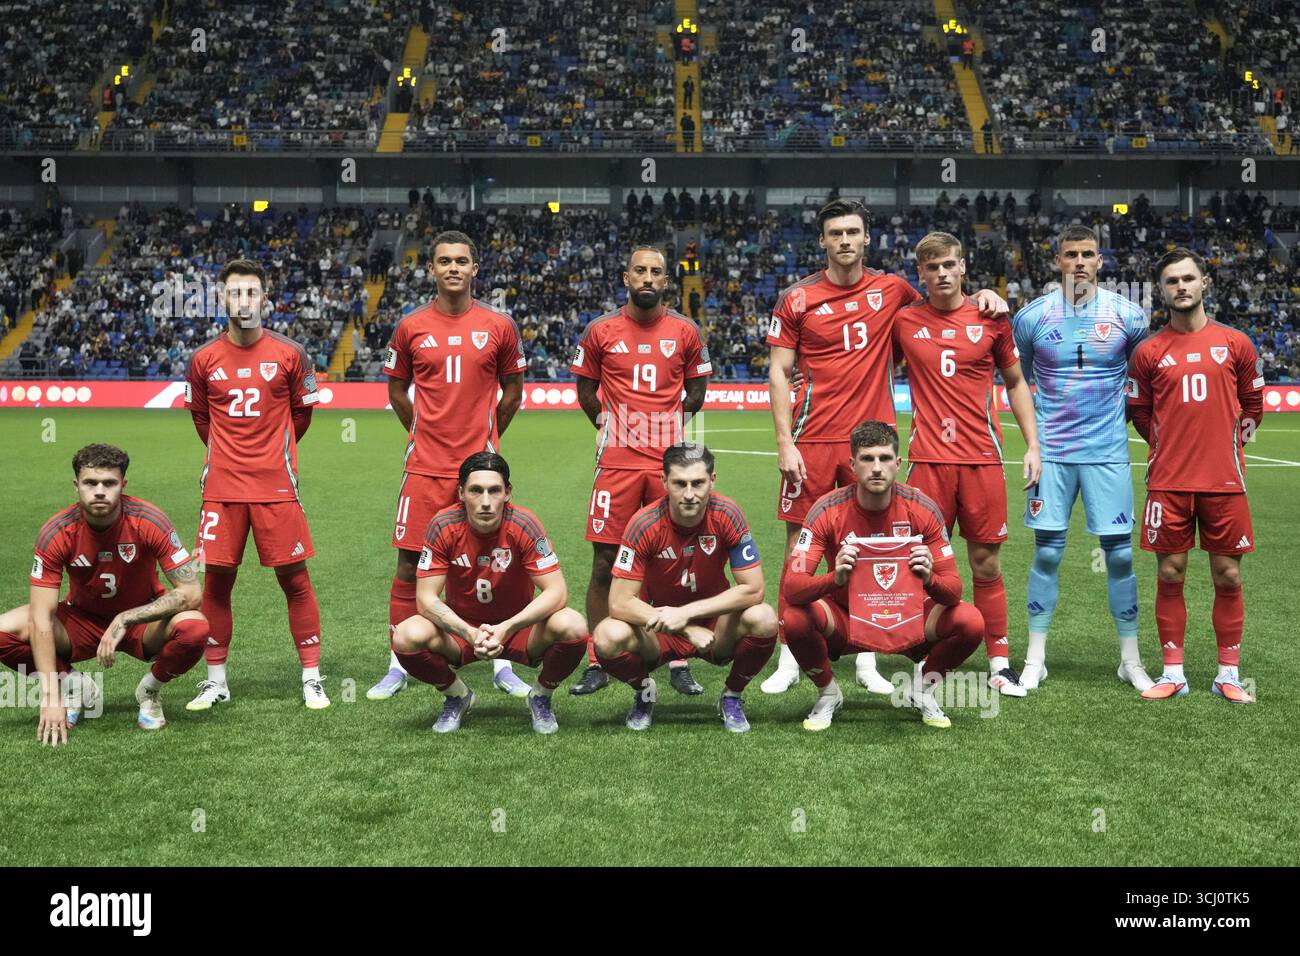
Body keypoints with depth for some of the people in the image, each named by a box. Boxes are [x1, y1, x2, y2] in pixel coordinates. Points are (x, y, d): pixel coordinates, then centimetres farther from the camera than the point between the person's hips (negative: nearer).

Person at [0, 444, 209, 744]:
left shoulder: (149, 521, -23)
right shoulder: (56, 532, -21)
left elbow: (192, 593, -25)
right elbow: (41, 617, -23)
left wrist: (125, 620, -33)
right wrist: (51, 696, -30)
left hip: (143, 621, -1)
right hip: (81, 620, 2)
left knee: (195, 628, -34)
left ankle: (150, 689, -1)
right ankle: (73, 685, 5)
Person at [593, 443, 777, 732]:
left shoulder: (727, 514, -18)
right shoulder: (644, 524, -21)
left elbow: (752, 589, -18)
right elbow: (620, 603, -21)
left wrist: (686, 612, -25)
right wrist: (689, 630, -26)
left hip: (715, 627, 1)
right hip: (658, 633, -1)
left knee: (763, 619, -29)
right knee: (608, 636, -31)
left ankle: (732, 697, 2)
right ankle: (643, 691, 6)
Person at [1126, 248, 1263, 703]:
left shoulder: (1236, 343, 5)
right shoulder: (1149, 352, 3)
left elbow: (1253, 403, 15)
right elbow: (1138, 410, 14)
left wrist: (1232, 442, 9)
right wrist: (1168, 445, 8)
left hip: (1224, 479, 0)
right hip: (1168, 481, 0)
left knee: (1228, 577, 4)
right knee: (1170, 576, 3)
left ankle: (1228, 674, 15)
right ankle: (1173, 673, 12)